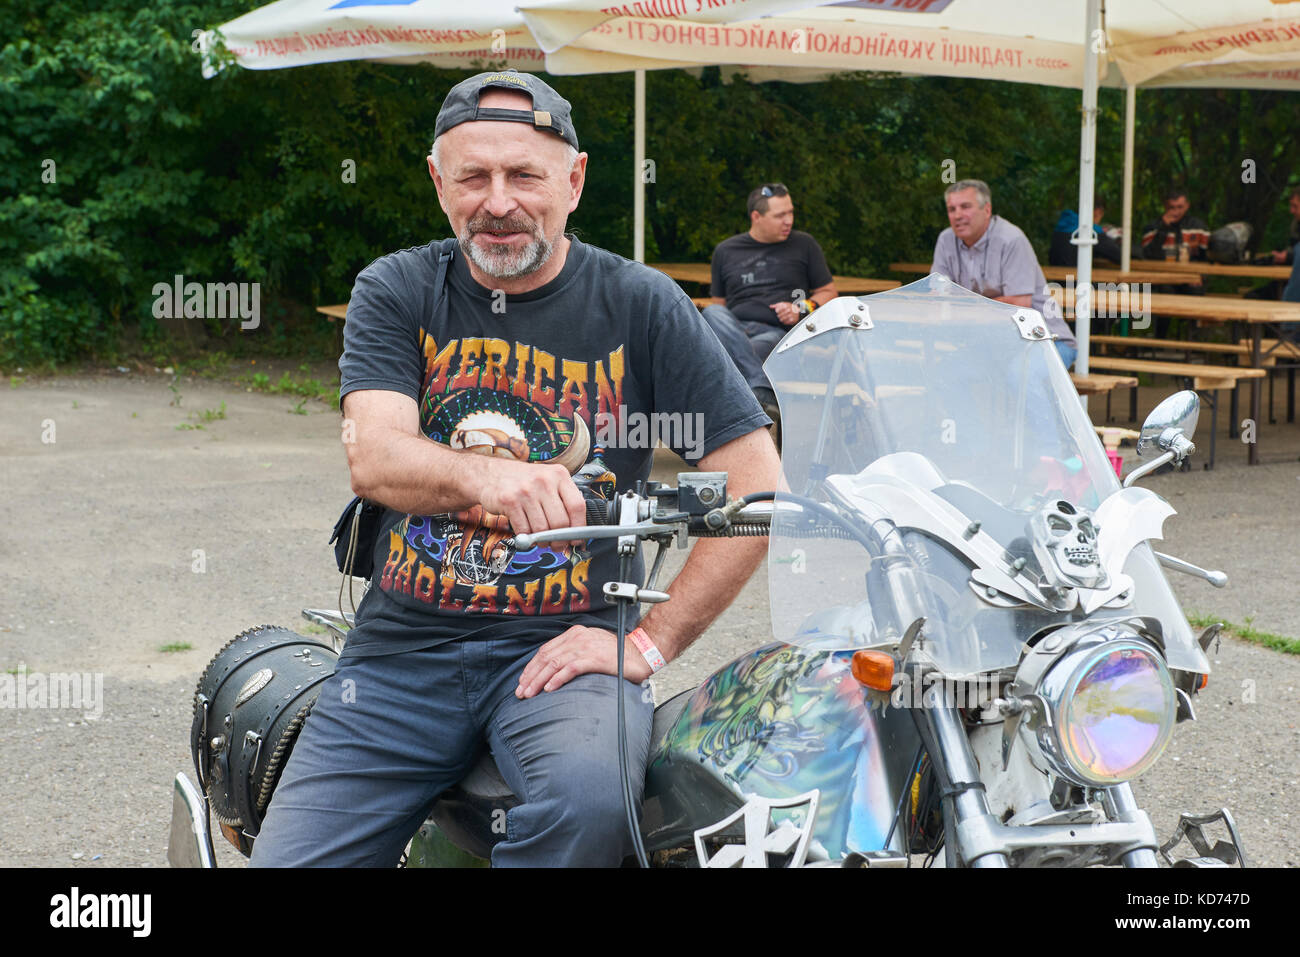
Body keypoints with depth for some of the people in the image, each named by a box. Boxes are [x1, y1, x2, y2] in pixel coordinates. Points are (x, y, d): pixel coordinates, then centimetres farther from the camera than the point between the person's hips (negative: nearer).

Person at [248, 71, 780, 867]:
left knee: (588, 796, -33)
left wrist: (652, 642, -10)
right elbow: (374, 458, -12)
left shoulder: (641, 306, 0)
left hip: (560, 649, -2)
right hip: (400, 652, 2)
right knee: (287, 856, -9)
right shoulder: (394, 291, 5)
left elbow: (759, 487, -3)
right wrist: (486, 477, -35)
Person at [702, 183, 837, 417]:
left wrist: (802, 309, -1)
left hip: (778, 332, -1)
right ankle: (763, 391, -52)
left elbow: (828, 292, 20)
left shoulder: (804, 244, 16)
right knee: (711, 313, -34)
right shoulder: (725, 251, 19)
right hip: (734, 331, 2)